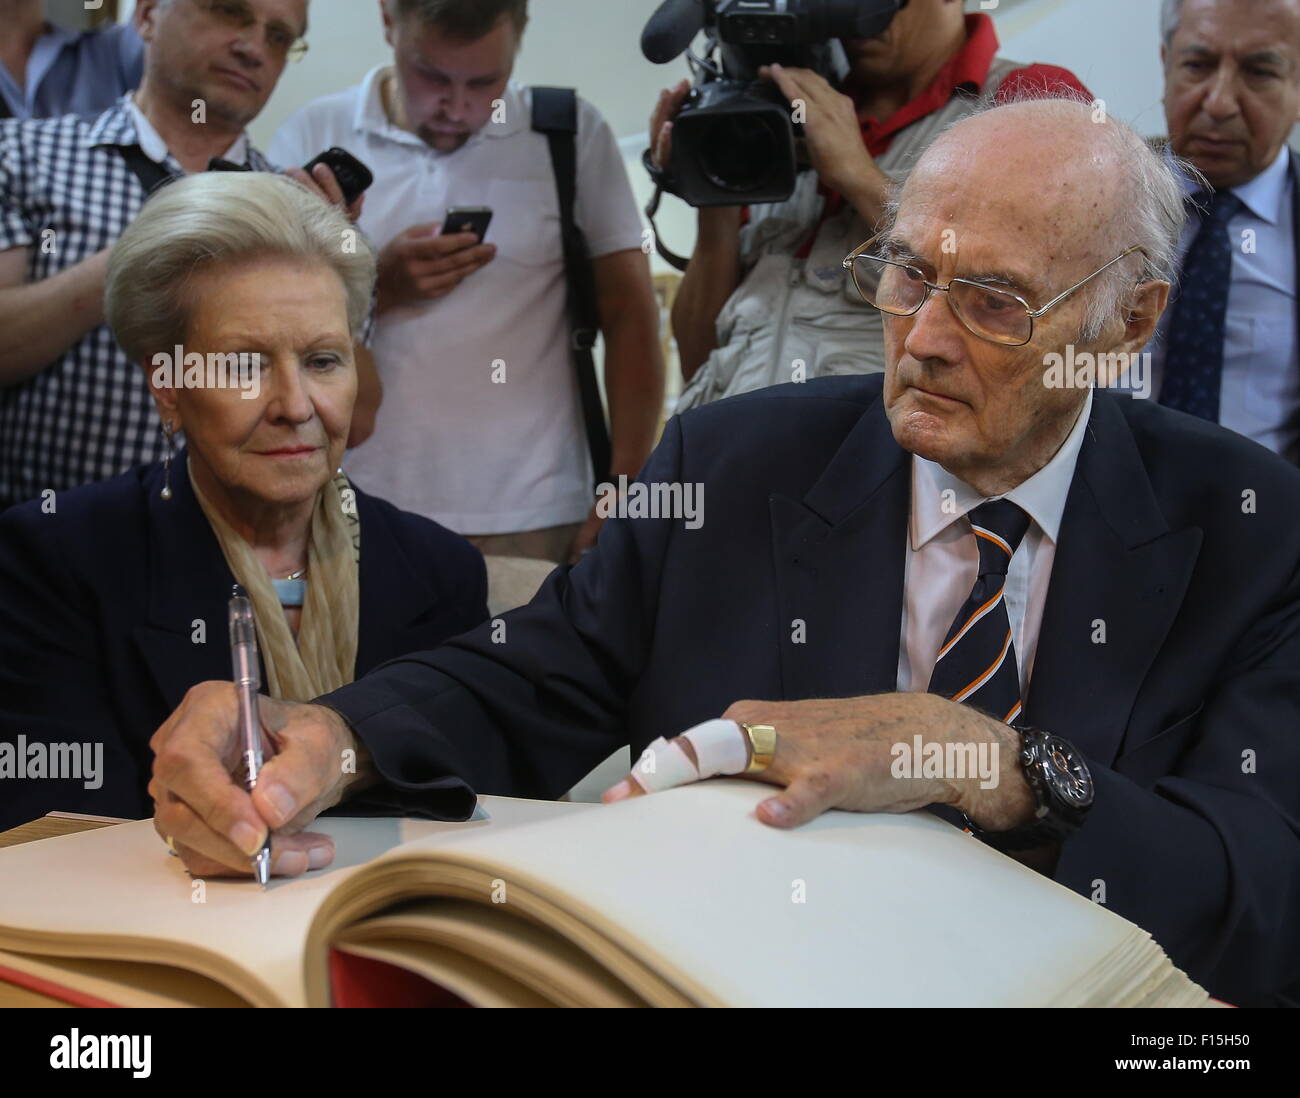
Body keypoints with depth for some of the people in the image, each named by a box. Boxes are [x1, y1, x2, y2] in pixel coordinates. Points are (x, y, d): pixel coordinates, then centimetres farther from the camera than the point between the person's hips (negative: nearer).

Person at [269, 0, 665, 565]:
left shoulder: (573, 134, 2)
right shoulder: (314, 136, 4)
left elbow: (629, 320, 2)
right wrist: (378, 288, -14)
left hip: (529, 520, 0)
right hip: (353, 518, 1)